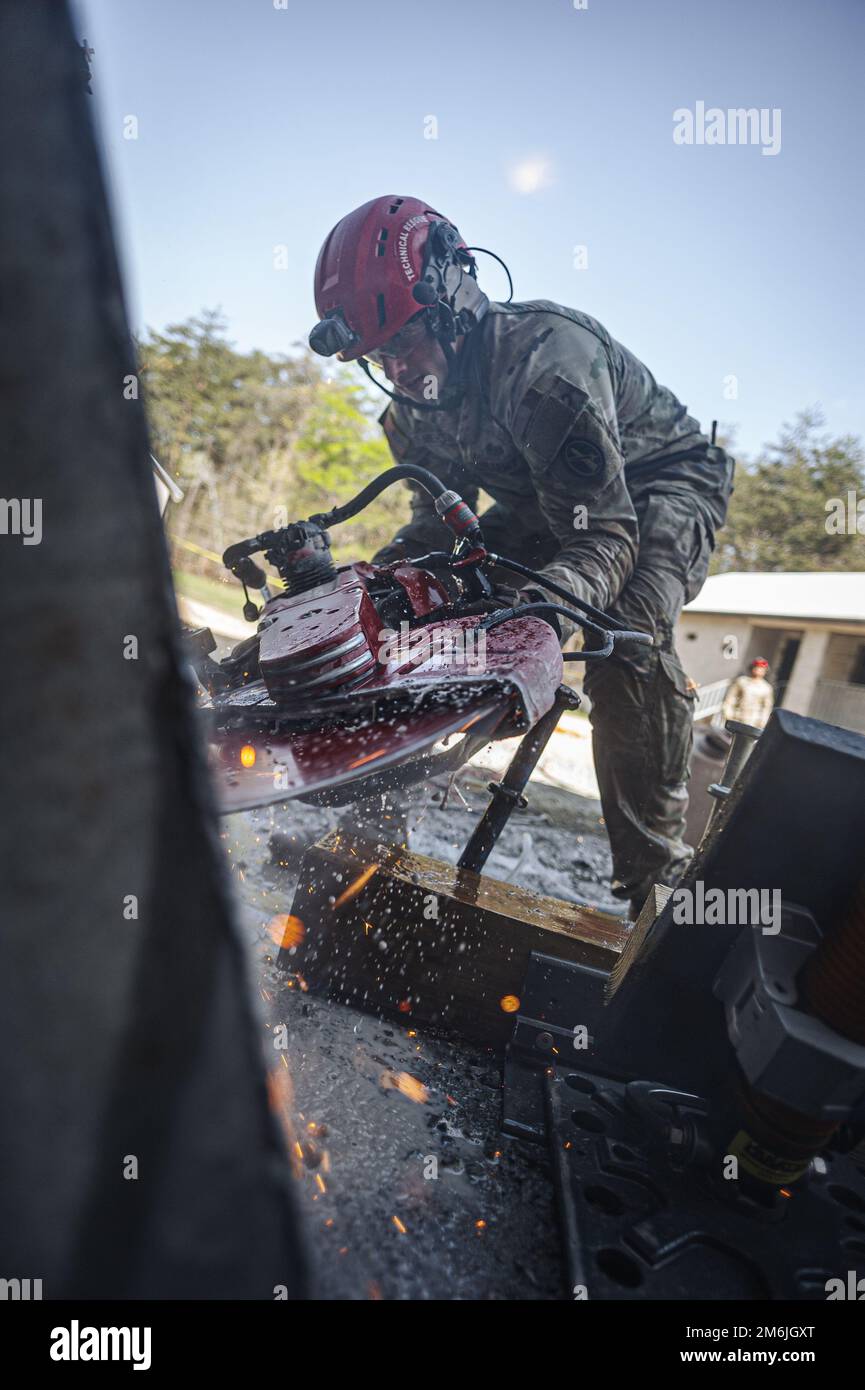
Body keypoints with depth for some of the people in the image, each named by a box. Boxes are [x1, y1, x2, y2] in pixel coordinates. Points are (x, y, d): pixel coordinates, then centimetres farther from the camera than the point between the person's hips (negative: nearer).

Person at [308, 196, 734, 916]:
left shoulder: (547, 358, -34)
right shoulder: (421, 402, -8)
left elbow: (606, 534, -38)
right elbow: (437, 521, 0)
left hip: (664, 482, -7)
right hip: (545, 500, 8)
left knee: (627, 634, -36)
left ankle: (654, 872, -26)